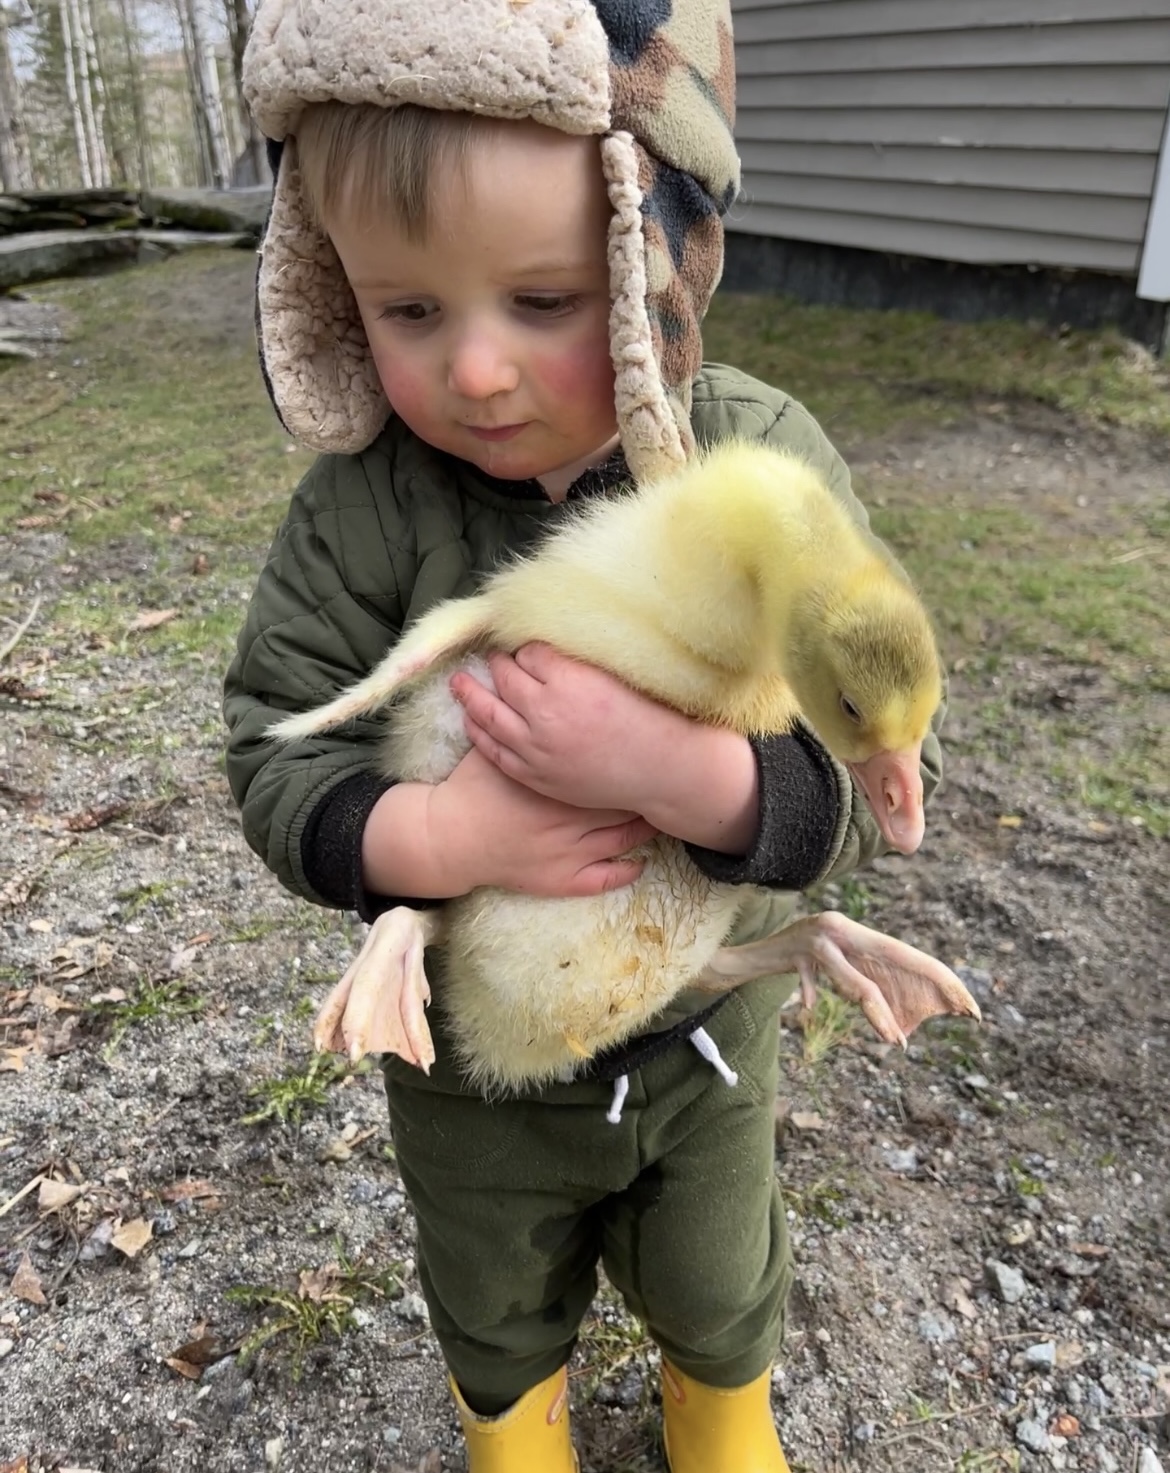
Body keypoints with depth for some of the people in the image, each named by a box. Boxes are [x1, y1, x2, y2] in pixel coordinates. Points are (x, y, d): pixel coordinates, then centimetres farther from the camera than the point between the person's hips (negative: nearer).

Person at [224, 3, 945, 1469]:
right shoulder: (363, 506, -22)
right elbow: (277, 755, -16)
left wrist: (686, 774, -43)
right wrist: (437, 836, -36)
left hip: (703, 1032, 1)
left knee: (718, 1293, 31)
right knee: (495, 1306, 31)